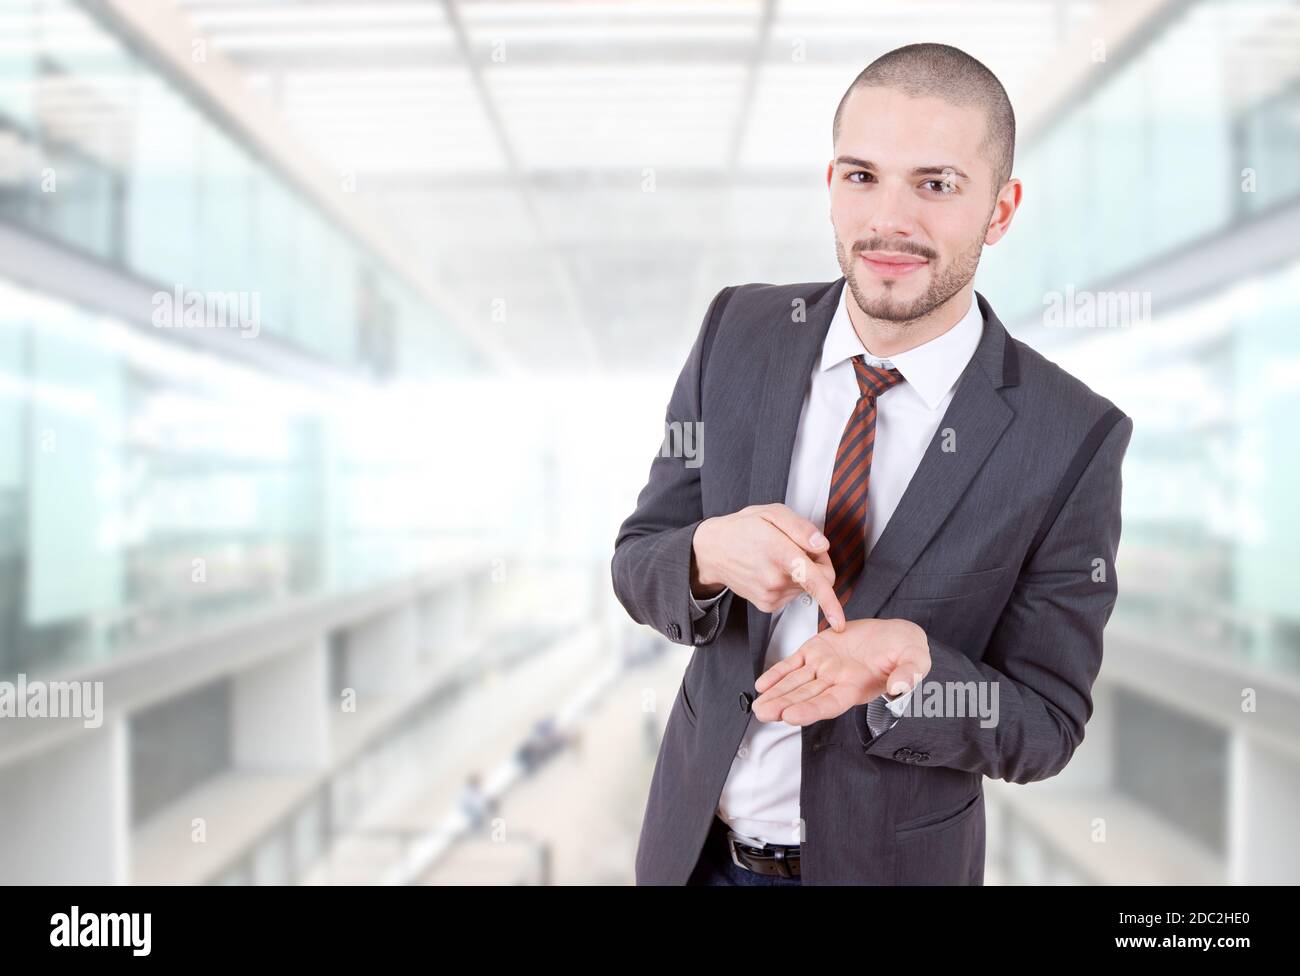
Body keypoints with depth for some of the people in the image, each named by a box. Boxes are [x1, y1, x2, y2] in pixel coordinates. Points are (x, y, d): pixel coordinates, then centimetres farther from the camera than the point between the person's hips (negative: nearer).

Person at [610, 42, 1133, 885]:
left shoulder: (1072, 440, -18)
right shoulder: (741, 331, -10)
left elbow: (1046, 729, -12)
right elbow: (636, 564, -5)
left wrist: (911, 665, -32)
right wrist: (712, 553, -27)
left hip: (888, 861, -2)